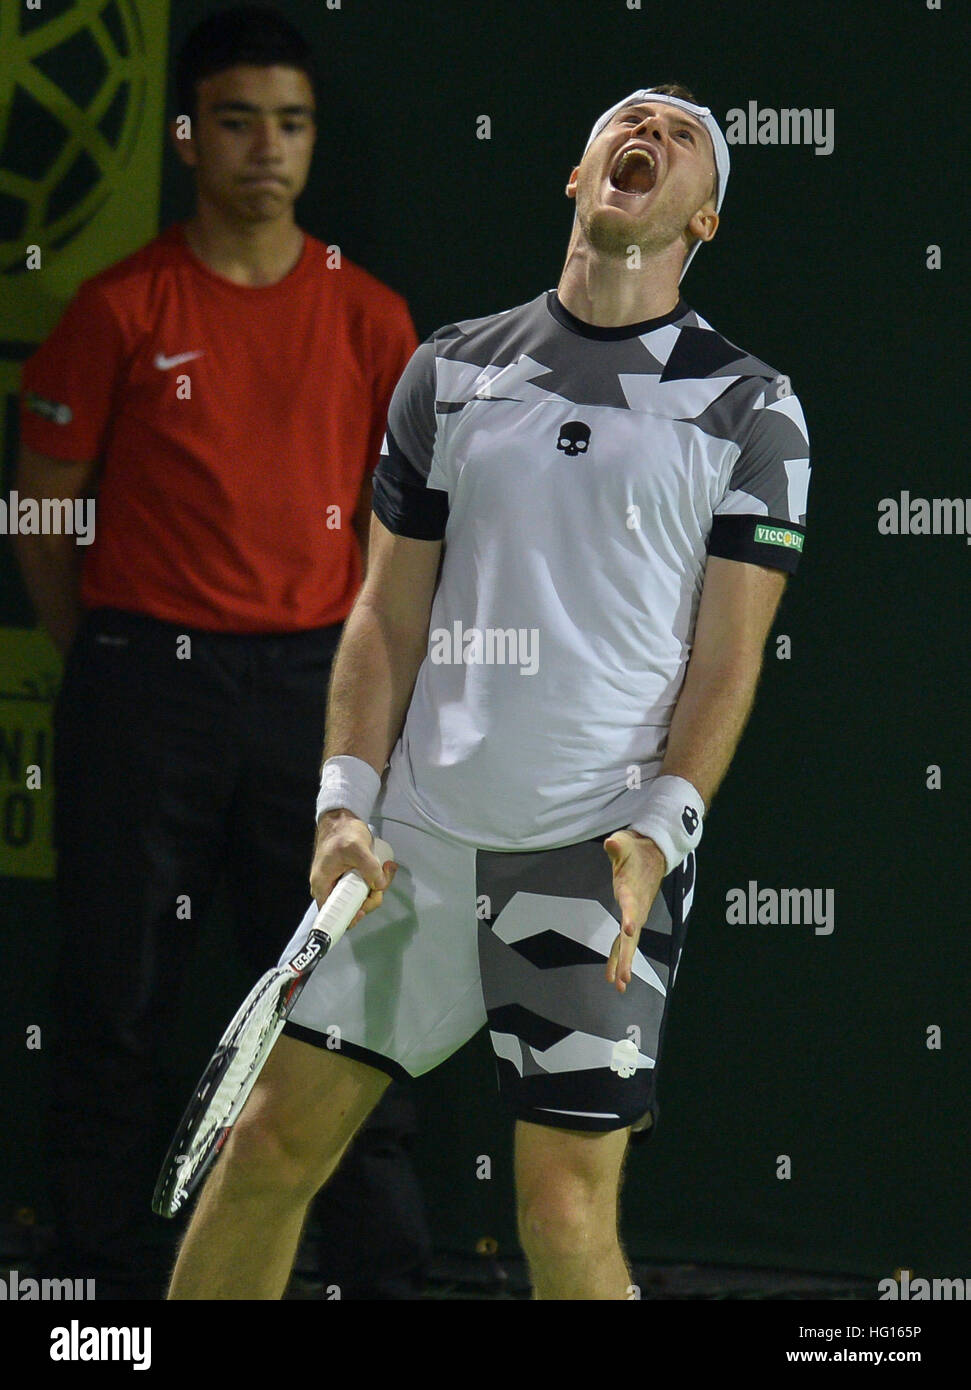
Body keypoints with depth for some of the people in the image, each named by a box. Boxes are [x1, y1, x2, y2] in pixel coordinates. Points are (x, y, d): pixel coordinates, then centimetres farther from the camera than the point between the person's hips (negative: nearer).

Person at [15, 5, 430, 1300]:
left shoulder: (369, 317, 6)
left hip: (314, 683, 2)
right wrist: (107, 671, 5)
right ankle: (111, 1271, 9)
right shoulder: (120, 311, -1)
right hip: (146, 684, -2)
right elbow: (45, 508, 5)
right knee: (119, 998, 2)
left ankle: (384, 1260, 7)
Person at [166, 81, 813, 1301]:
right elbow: (389, 614, 11)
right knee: (276, 1135, 4)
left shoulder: (751, 410, 2)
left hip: (600, 863, -3)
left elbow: (728, 654, -2)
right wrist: (346, 807, 1)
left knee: (565, 1215, -8)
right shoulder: (450, 373, 10)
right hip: (417, 837, 3)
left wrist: (659, 835, -14)